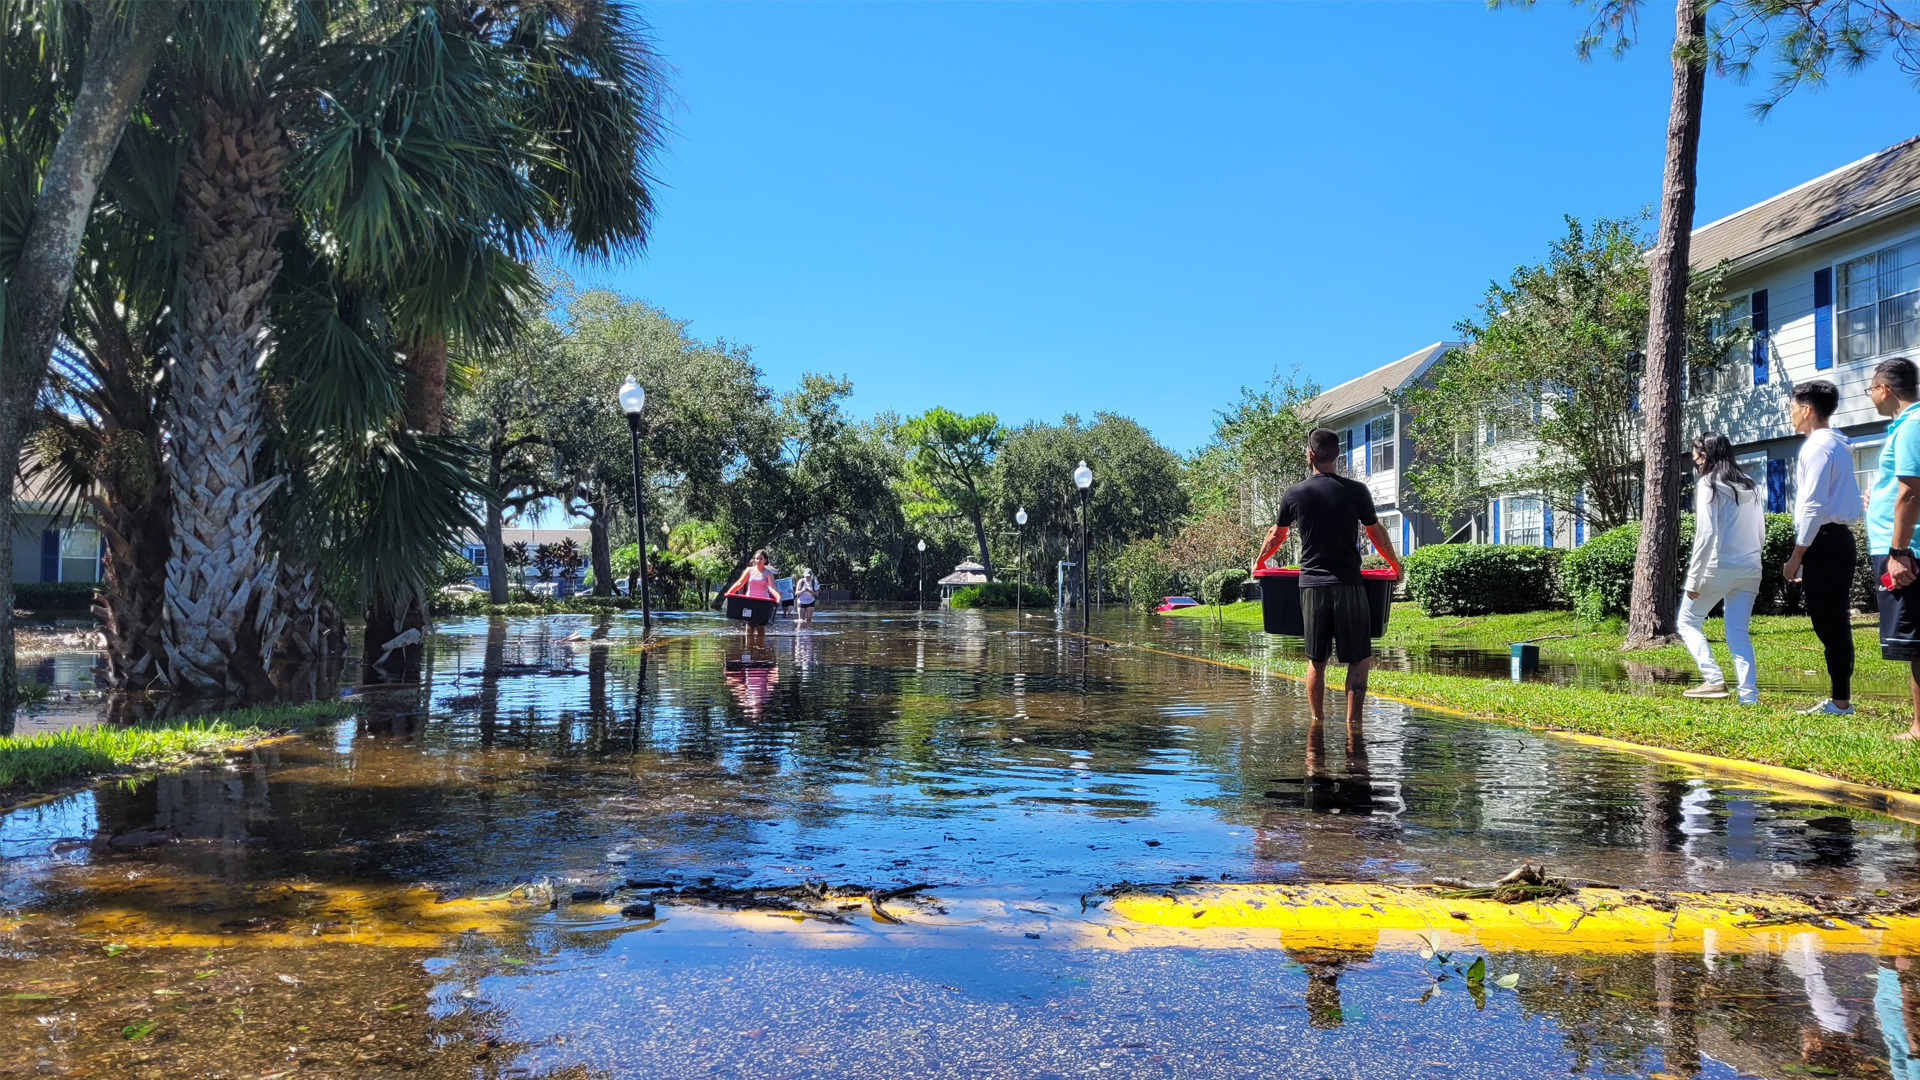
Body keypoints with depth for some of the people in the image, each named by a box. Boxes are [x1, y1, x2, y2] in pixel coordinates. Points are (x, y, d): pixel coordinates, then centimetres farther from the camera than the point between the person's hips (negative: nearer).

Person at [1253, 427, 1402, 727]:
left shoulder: (1294, 494, 3)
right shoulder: (1357, 491, -1)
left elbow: (1276, 535, 19)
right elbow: (1377, 534, 12)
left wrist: (1258, 562, 37)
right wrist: (1396, 565, 29)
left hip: (1311, 585, 2)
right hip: (1348, 585, -2)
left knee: (1316, 660, 12)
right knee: (1359, 659, 5)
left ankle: (1317, 720, 18)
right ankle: (1352, 722, 0)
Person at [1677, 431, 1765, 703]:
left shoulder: (1708, 485, -9)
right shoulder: (1750, 486, 12)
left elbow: (1706, 535, -14)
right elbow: (1761, 533, 15)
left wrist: (1694, 579, -12)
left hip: (1717, 567, -6)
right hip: (1750, 570, 6)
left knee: (1687, 622, 9)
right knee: (1738, 633, 8)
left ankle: (1714, 679, -3)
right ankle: (1749, 696, 0)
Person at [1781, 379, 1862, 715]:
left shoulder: (1818, 446, -13)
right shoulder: (1837, 445, 19)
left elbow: (1813, 507, -18)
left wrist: (1797, 556, -15)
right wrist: (1804, 556, 21)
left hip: (1824, 542, -10)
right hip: (1838, 539, 10)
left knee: (1829, 624, -6)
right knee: (1833, 624, 12)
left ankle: (1840, 703, -3)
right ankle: (1840, 699, 17)